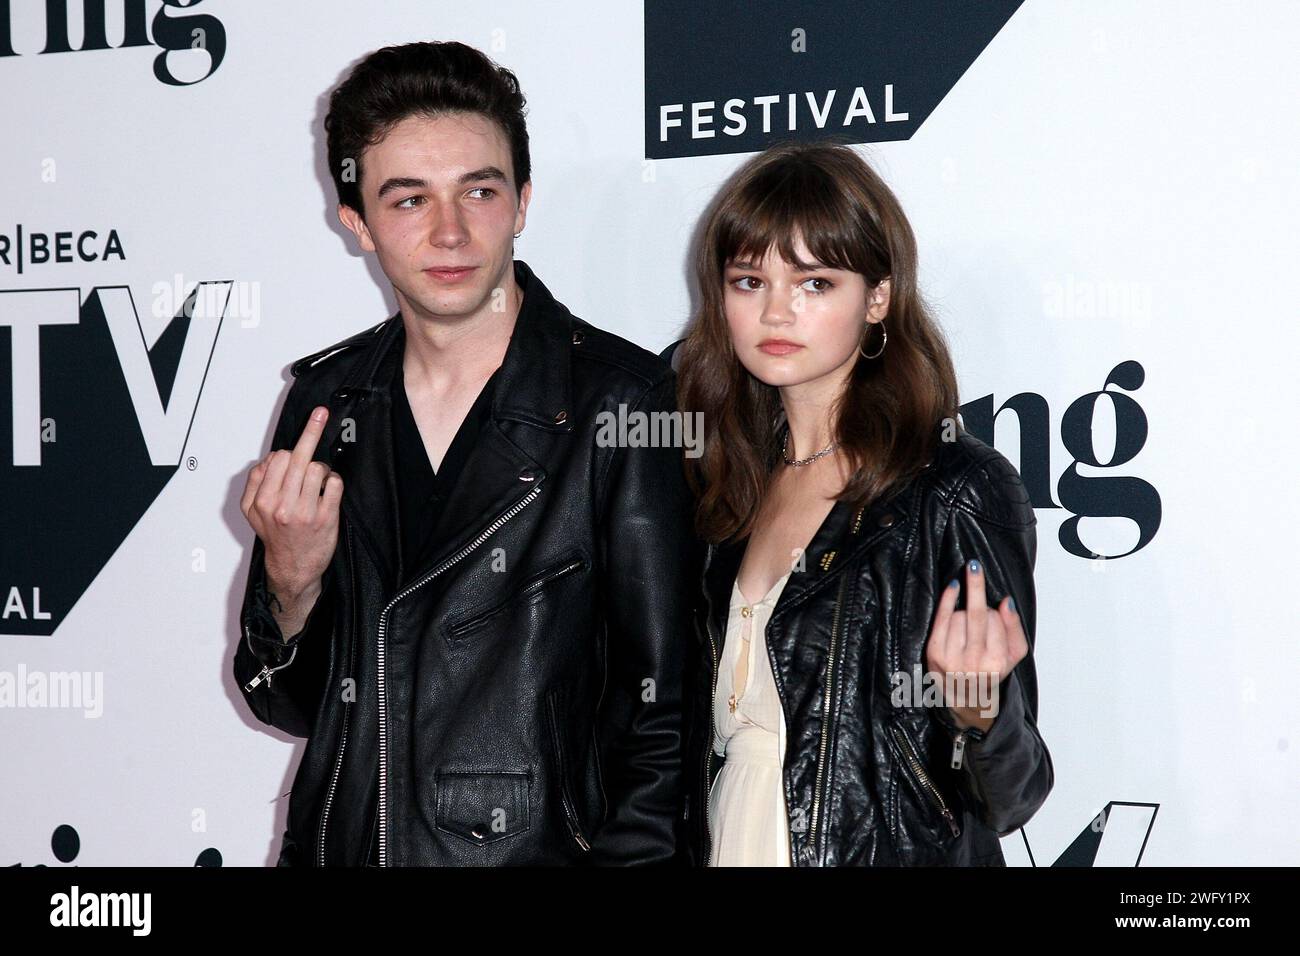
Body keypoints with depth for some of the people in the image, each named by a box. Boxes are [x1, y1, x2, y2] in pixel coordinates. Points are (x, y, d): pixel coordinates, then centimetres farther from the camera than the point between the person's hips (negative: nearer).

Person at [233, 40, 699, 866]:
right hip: (337, 844, 4)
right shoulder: (326, 396, -1)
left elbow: (662, 711, -11)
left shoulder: (622, 402, -15)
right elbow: (290, 704, 4)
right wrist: (292, 585, -13)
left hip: (535, 846, -4)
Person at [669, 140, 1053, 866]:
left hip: (898, 851, -6)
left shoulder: (961, 490, -16)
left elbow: (1008, 799, -17)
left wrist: (977, 708, -34)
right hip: (725, 849, 6)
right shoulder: (739, 477, 2)